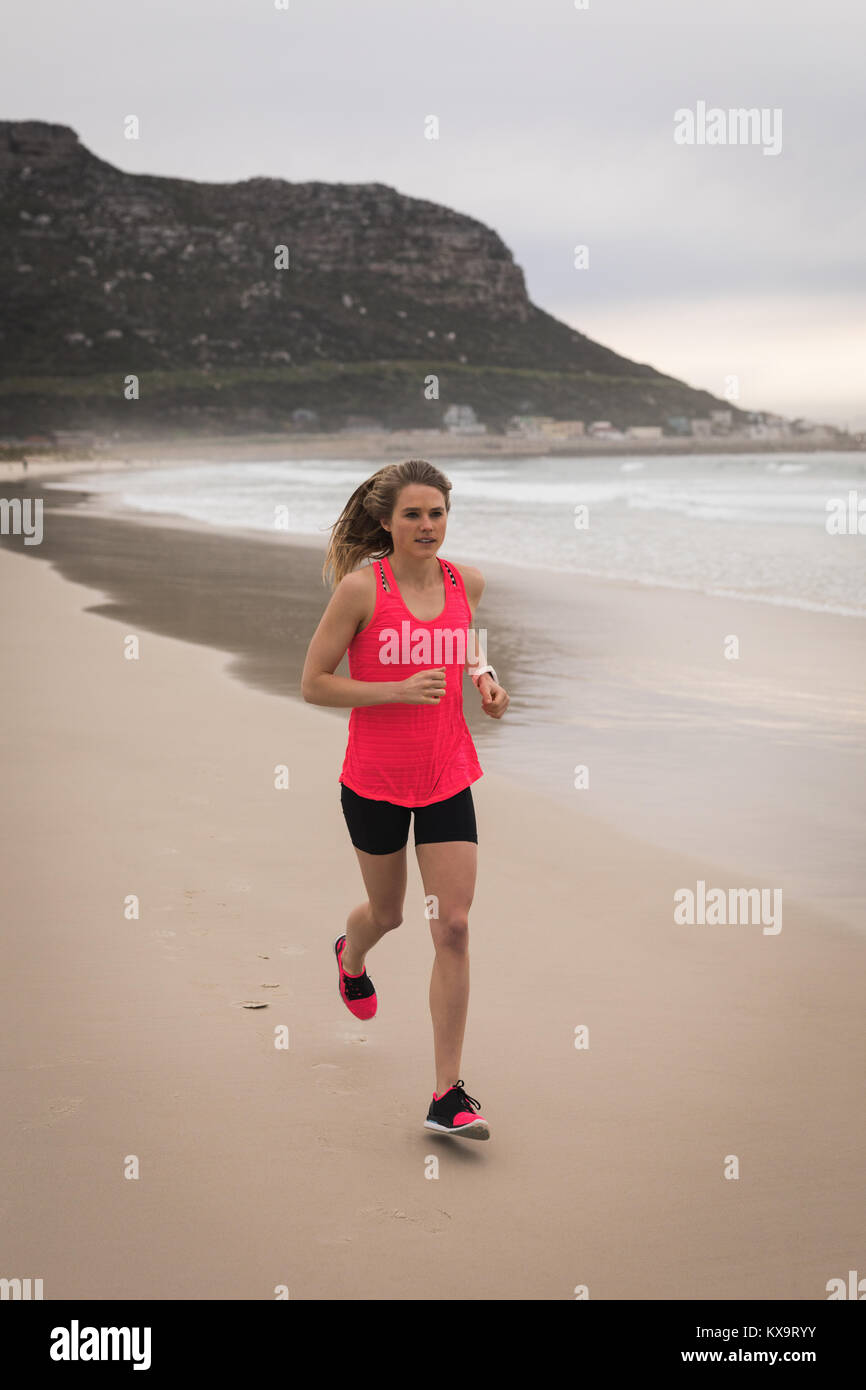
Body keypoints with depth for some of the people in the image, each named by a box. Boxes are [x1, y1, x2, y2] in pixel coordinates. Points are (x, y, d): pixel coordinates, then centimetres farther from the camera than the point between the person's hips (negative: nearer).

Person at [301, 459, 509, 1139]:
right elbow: (313, 682, -10)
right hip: (375, 779, -2)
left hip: (448, 777, 2)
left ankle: (449, 1094, 1)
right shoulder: (361, 587, -13)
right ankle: (351, 956, 58)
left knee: (453, 927, -5)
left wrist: (484, 675, 1)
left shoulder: (467, 582, -1)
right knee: (387, 912, 18)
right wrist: (399, 690, -21)